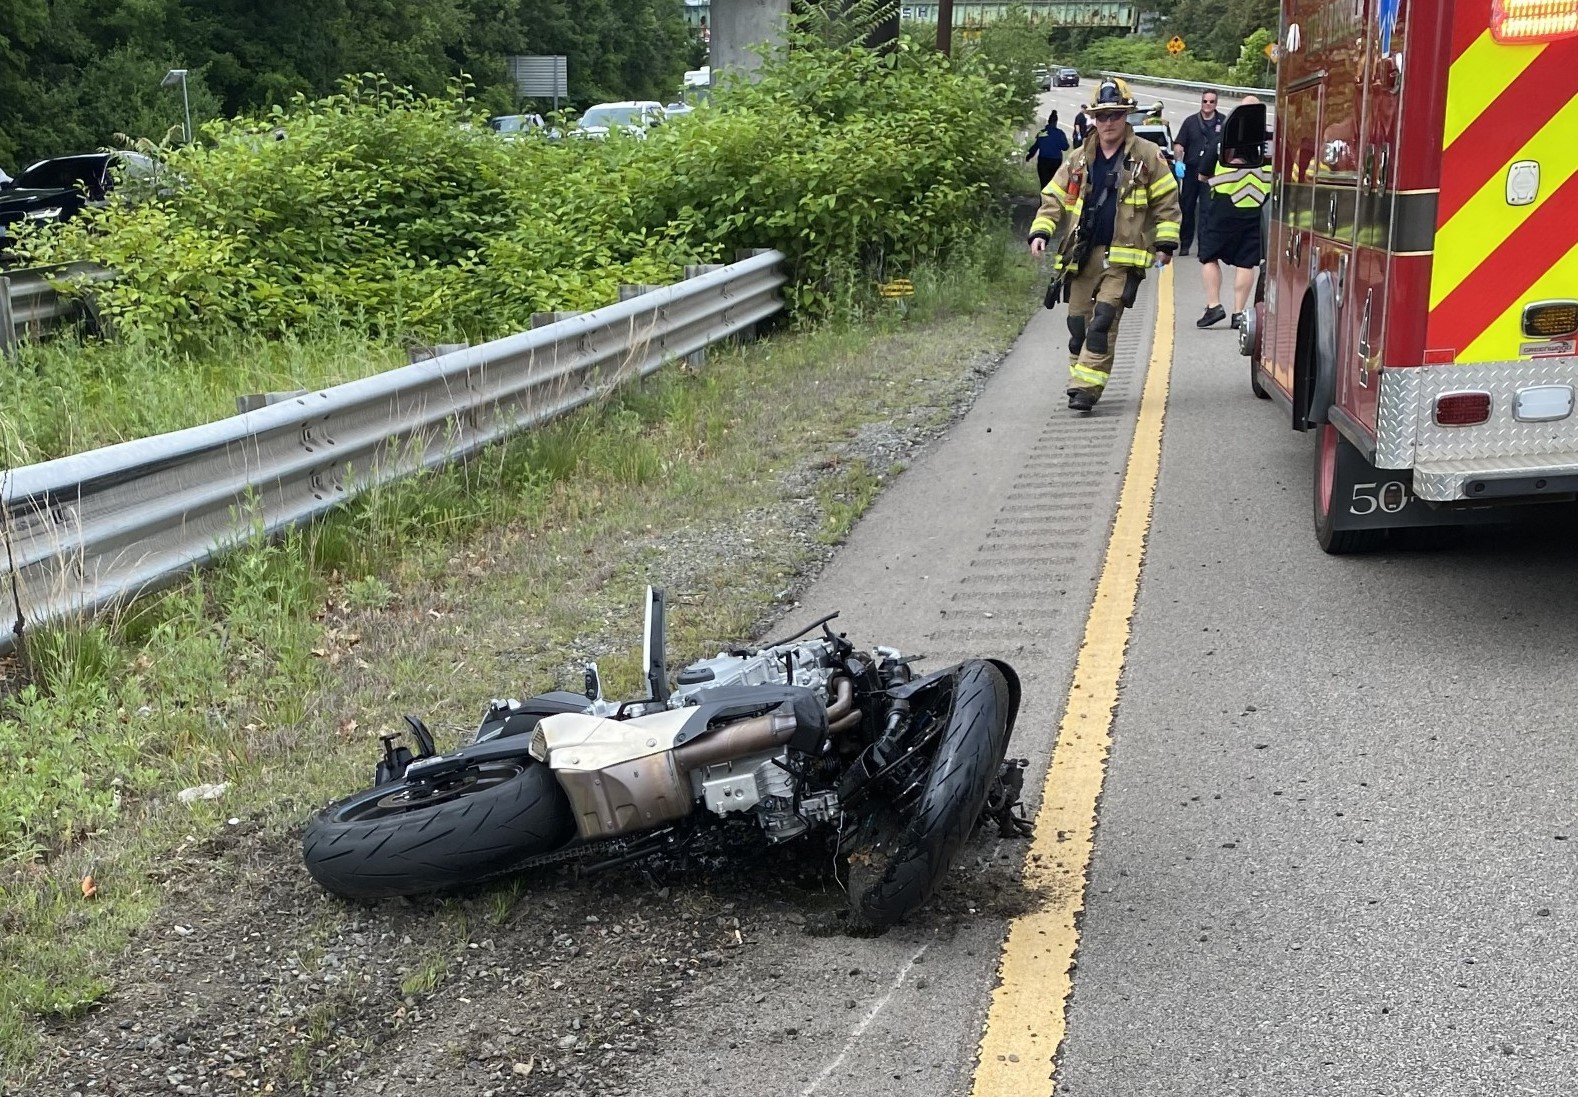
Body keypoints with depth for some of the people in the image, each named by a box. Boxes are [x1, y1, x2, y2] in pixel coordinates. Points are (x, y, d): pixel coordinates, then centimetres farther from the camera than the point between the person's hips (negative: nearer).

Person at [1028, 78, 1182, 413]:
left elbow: (1167, 202, 6)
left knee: (1104, 319, -14)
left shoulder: (1148, 156, 2)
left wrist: (1165, 244, -1)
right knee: (1078, 321, 7)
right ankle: (1078, 380, 22)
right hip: (1082, 255, 4)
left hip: (1124, 256, -4)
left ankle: (1088, 386, -14)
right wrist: (1040, 232, -3)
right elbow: (1054, 198, 13)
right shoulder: (1079, 159, 11)